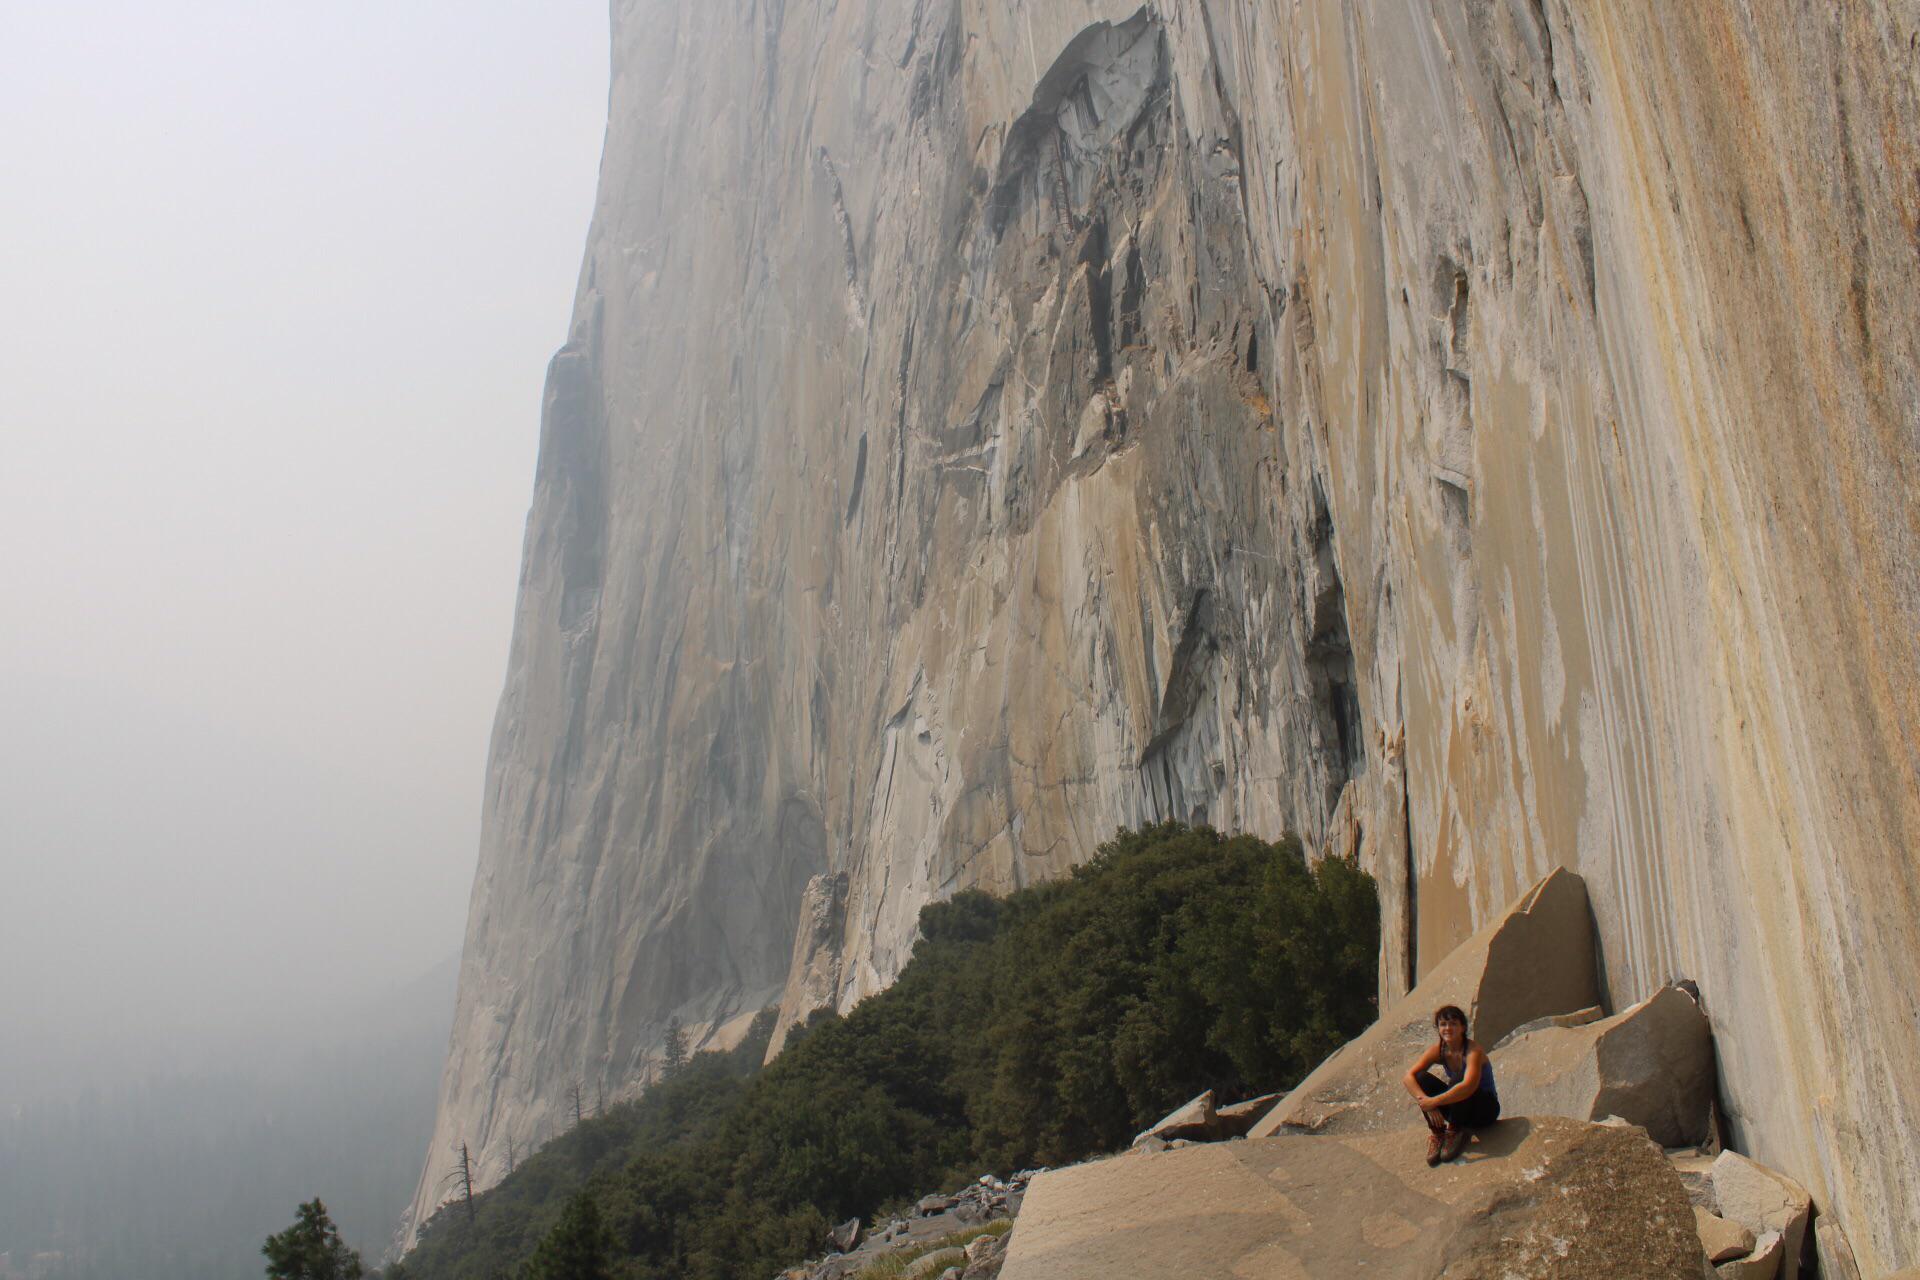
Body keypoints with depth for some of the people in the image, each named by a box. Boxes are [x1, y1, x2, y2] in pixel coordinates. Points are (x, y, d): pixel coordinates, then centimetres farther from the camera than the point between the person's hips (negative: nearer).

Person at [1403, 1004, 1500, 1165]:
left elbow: (1468, 1086, -42)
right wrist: (1425, 1101, -35)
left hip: (1486, 1108, -5)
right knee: (1422, 1078, -18)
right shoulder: (1438, 1049, -10)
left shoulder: (1473, 1049, -25)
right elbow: (1409, 1076, -19)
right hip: (1458, 1108, 5)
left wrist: (1434, 1101, -40)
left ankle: (1455, 1131, -14)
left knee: (1456, 1080, -34)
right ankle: (1437, 1133, -11)